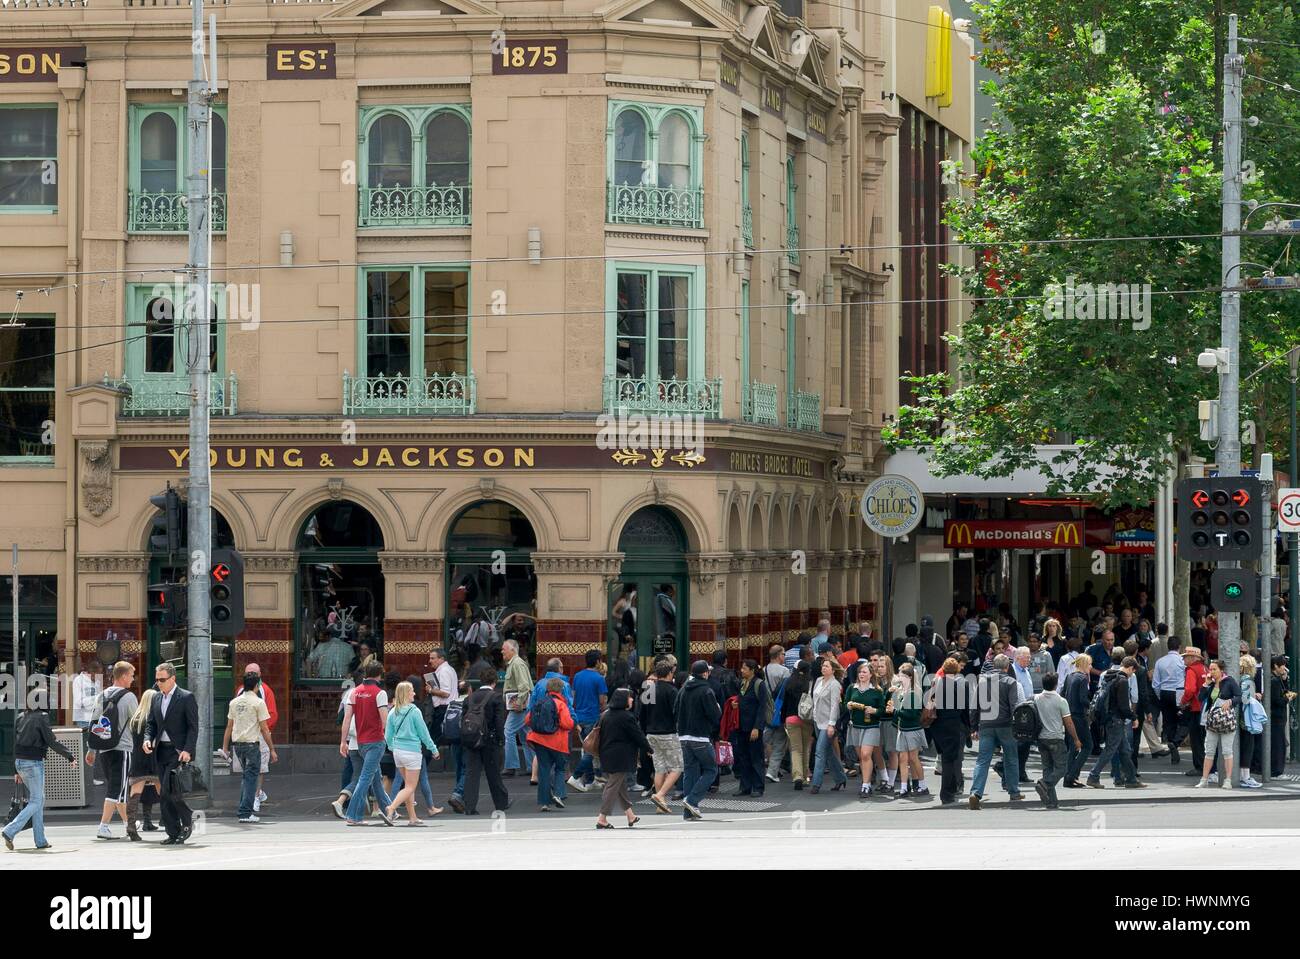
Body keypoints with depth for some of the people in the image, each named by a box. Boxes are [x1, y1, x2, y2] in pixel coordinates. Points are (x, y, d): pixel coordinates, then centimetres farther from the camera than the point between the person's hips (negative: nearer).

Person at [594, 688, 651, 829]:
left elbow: (602, 734, 16)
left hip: (607, 756, 8)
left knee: (621, 785, 16)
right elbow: (638, 736, -11)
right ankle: (602, 819, -8)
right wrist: (649, 749, 3)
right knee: (613, 786, -5)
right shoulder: (626, 717, -16)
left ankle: (630, 816, 25)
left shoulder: (606, 715, 9)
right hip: (621, 758, -8)